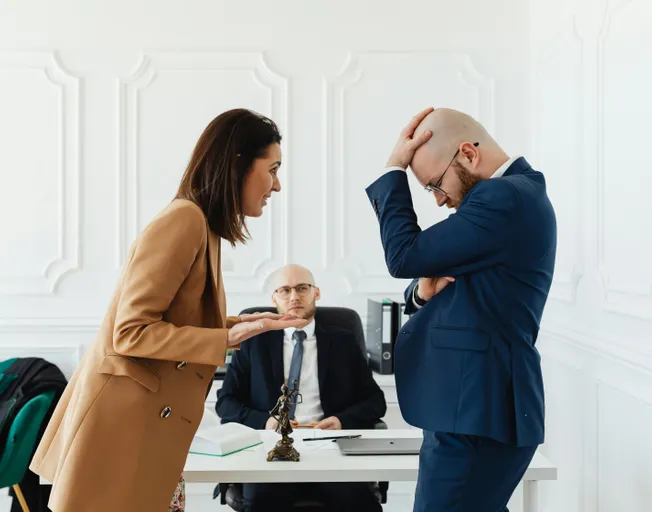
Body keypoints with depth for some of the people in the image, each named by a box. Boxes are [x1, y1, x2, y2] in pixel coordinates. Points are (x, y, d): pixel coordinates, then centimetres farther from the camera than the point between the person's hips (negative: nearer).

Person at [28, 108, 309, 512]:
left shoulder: (200, 225, 11)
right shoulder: (185, 220, -17)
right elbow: (131, 332, -20)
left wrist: (246, 324, 14)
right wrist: (230, 339, -21)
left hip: (151, 425, 9)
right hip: (125, 423, -9)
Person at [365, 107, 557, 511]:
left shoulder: (505, 197, -19)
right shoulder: (510, 193, 14)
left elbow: (404, 256, -17)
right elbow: (463, 292, 18)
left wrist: (394, 169, -8)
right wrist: (424, 291, -4)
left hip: (477, 410, -10)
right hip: (478, 404, 10)